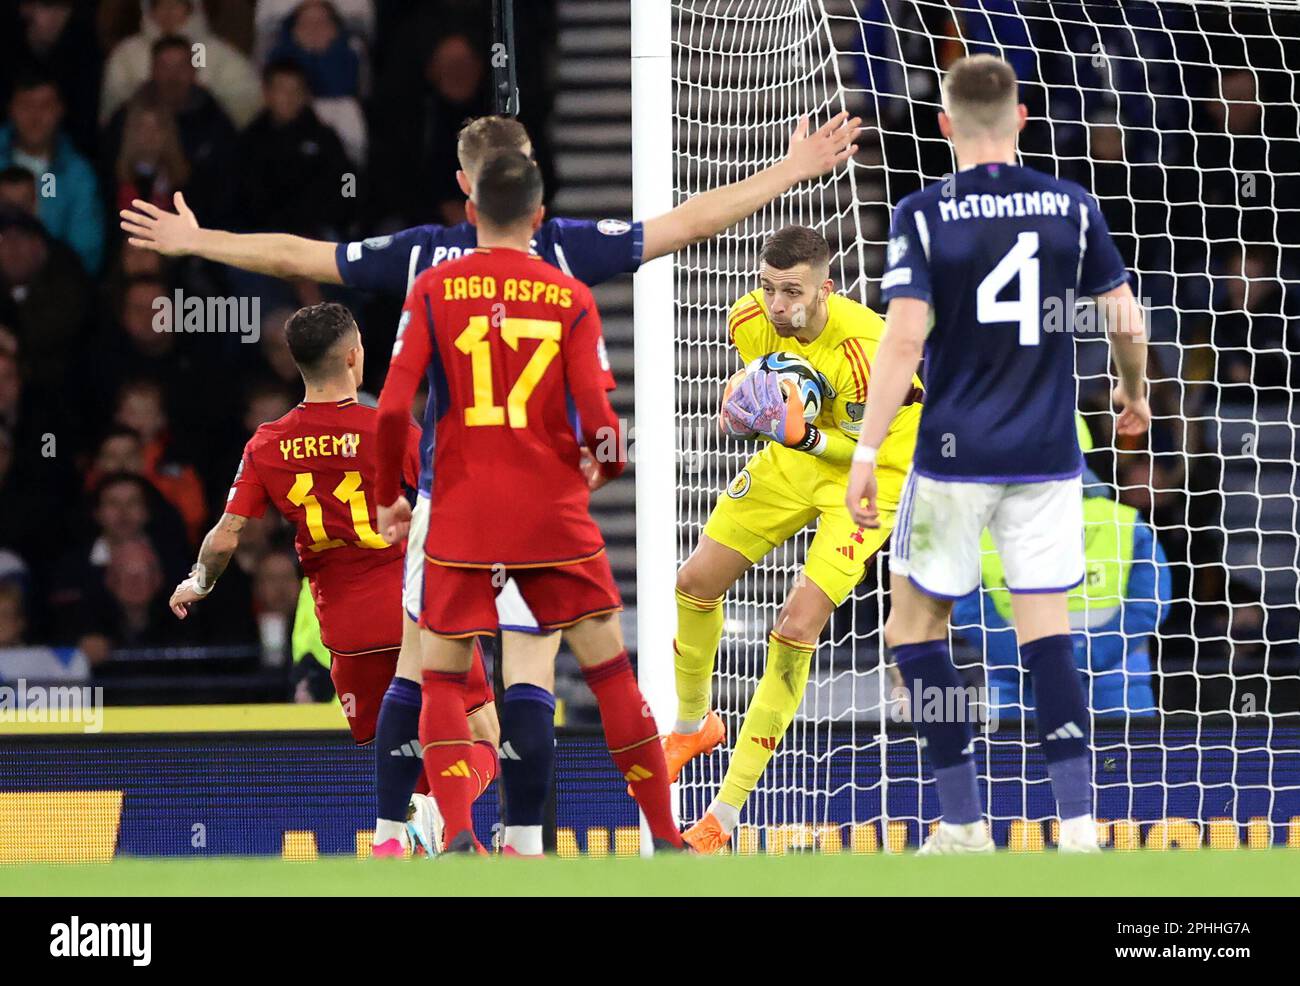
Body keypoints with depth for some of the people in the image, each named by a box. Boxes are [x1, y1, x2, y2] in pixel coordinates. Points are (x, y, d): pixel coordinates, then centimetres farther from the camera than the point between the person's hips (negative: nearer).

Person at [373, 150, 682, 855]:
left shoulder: (433, 291, -1)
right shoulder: (571, 299, 0)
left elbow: (393, 406, -8)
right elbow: (597, 418, -6)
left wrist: (387, 498, 7)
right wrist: (604, 467, 17)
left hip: (460, 518, 0)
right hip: (555, 517, 0)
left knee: (441, 680, 9)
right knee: (611, 670, 10)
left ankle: (458, 835, -11)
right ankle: (664, 834, 12)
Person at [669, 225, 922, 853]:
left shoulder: (862, 348, -34)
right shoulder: (751, 320, -16)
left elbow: (867, 449, -23)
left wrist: (804, 435, -40)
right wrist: (741, 414, -14)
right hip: (793, 457, 6)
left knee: (796, 630, -16)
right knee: (696, 582, 6)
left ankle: (726, 813, -10)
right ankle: (692, 726, 37)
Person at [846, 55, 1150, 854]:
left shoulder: (923, 215, -7)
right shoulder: (1071, 207, 1)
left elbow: (904, 339, -14)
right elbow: (1127, 322, 5)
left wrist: (867, 452, -12)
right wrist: (1135, 395, 25)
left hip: (955, 457, -3)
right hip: (1048, 457, 3)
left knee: (916, 622, 12)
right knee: (1046, 631, 6)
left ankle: (965, 824, 8)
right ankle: (1079, 826, -5)